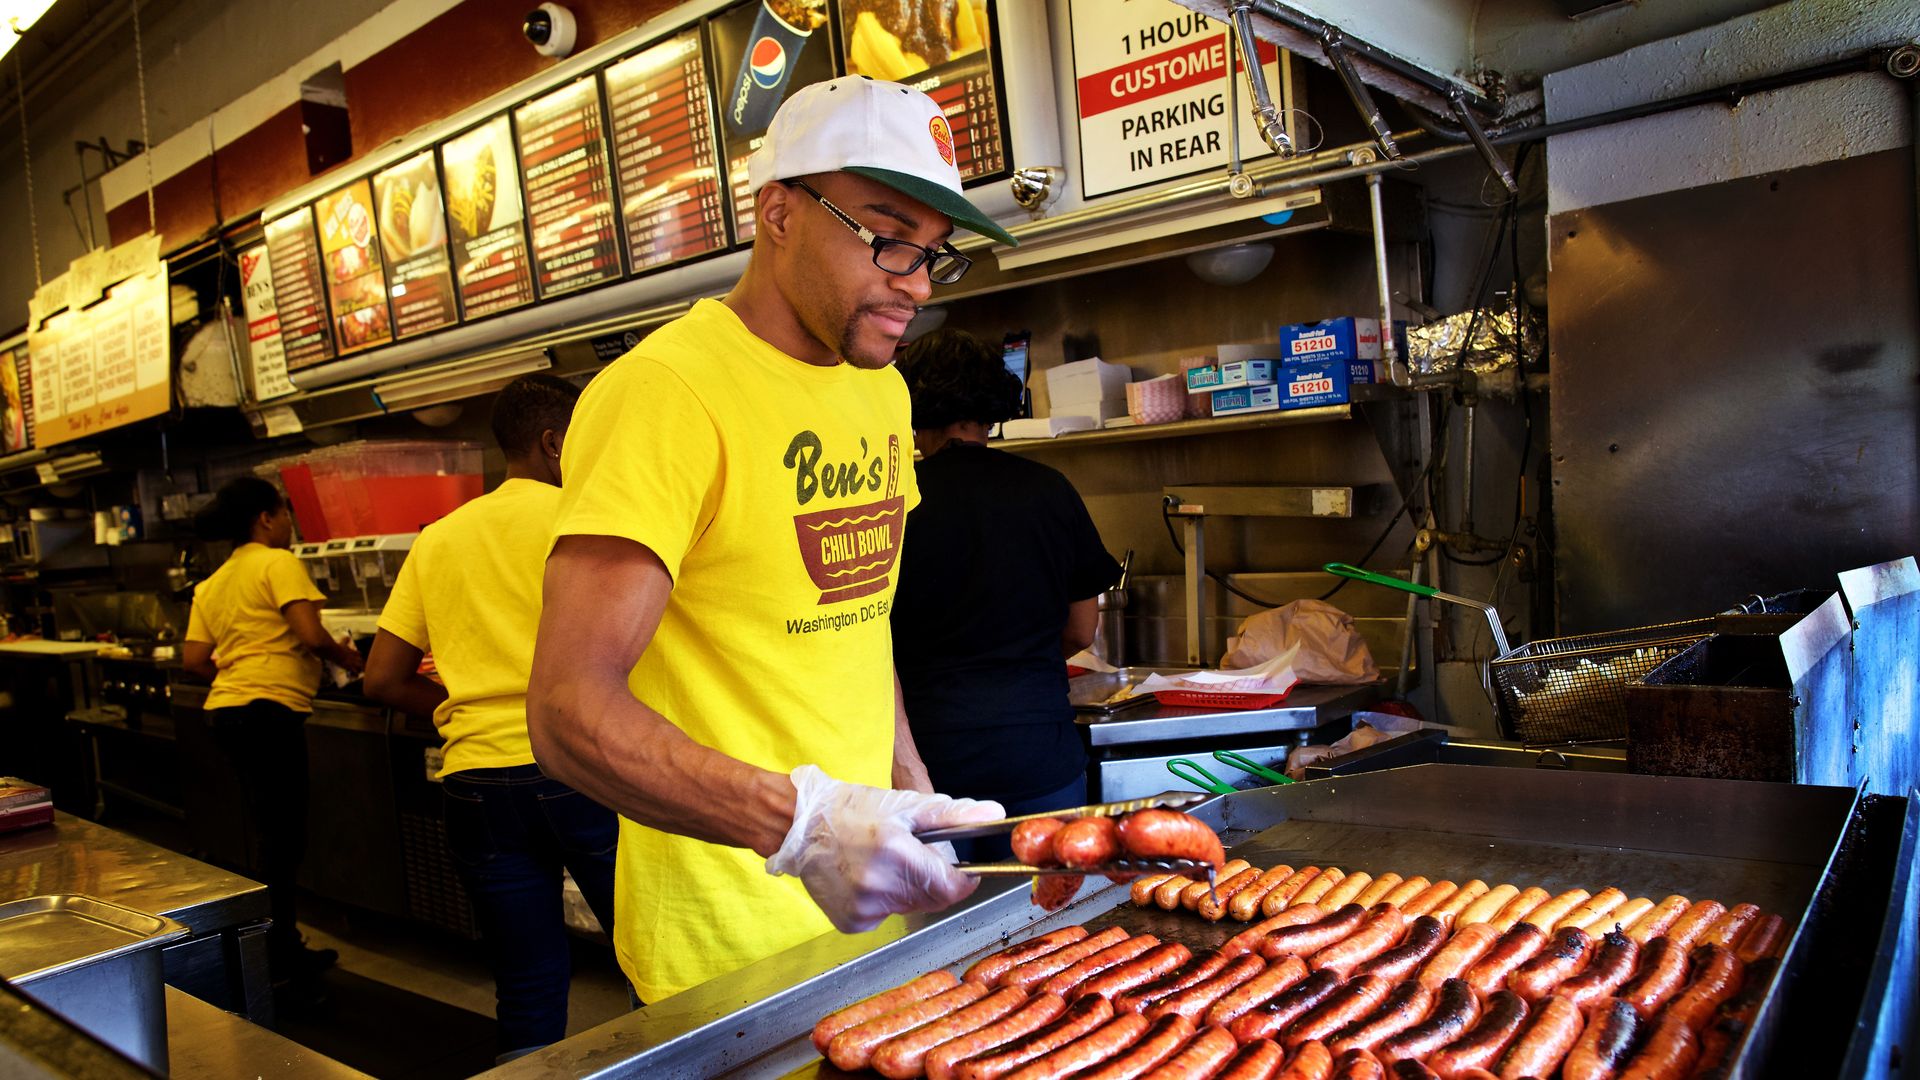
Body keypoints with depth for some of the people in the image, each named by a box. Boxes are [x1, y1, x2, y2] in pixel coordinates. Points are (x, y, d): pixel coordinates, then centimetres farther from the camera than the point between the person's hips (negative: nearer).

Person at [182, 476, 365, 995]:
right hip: (268, 709, -9)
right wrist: (351, 659, 0)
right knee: (281, 838, -4)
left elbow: (193, 659, 14)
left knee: (268, 831, 17)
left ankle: (285, 949, 28)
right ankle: (279, 967, 0)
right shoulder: (279, 563, -6)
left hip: (224, 708, 9)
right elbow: (311, 636, -16)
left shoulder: (212, 586, 19)